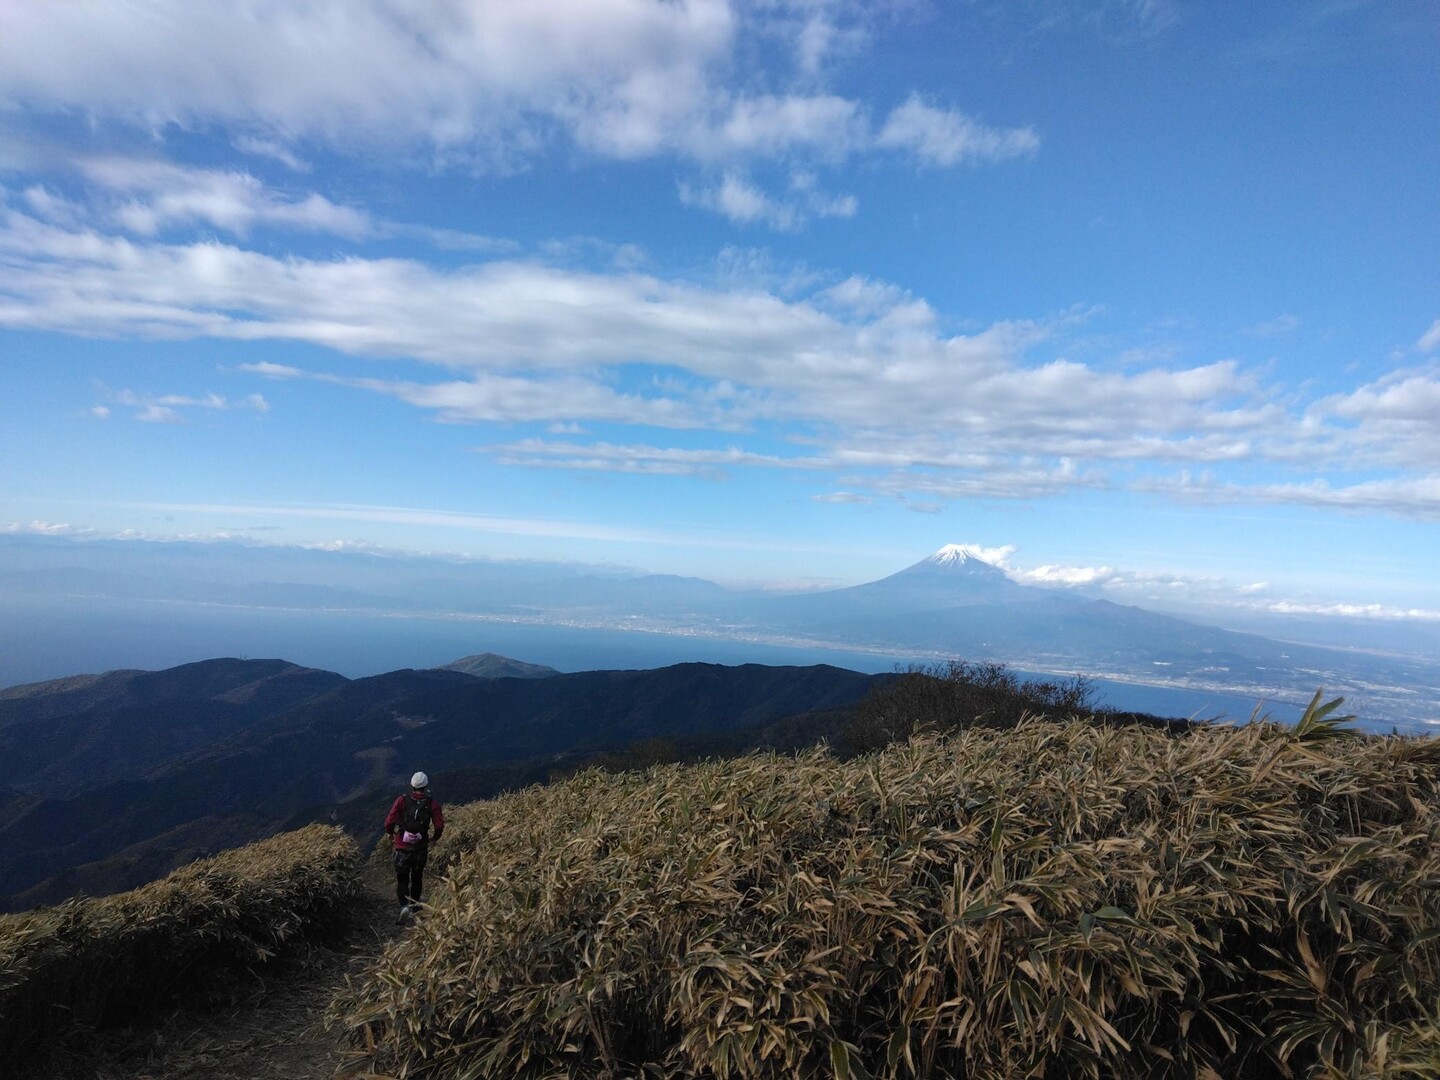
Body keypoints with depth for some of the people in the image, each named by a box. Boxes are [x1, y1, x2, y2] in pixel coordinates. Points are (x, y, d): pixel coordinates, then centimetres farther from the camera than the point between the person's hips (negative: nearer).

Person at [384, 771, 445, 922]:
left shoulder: (402, 800, -10)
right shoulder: (432, 803, -8)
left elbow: (390, 820, -12)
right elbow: (439, 825, -11)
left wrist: (390, 833, 11)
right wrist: (435, 837, 12)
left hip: (402, 848, -1)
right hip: (421, 848, 1)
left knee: (402, 880, 8)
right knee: (417, 878, 23)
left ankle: (404, 906, -13)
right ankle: (414, 905, 34)